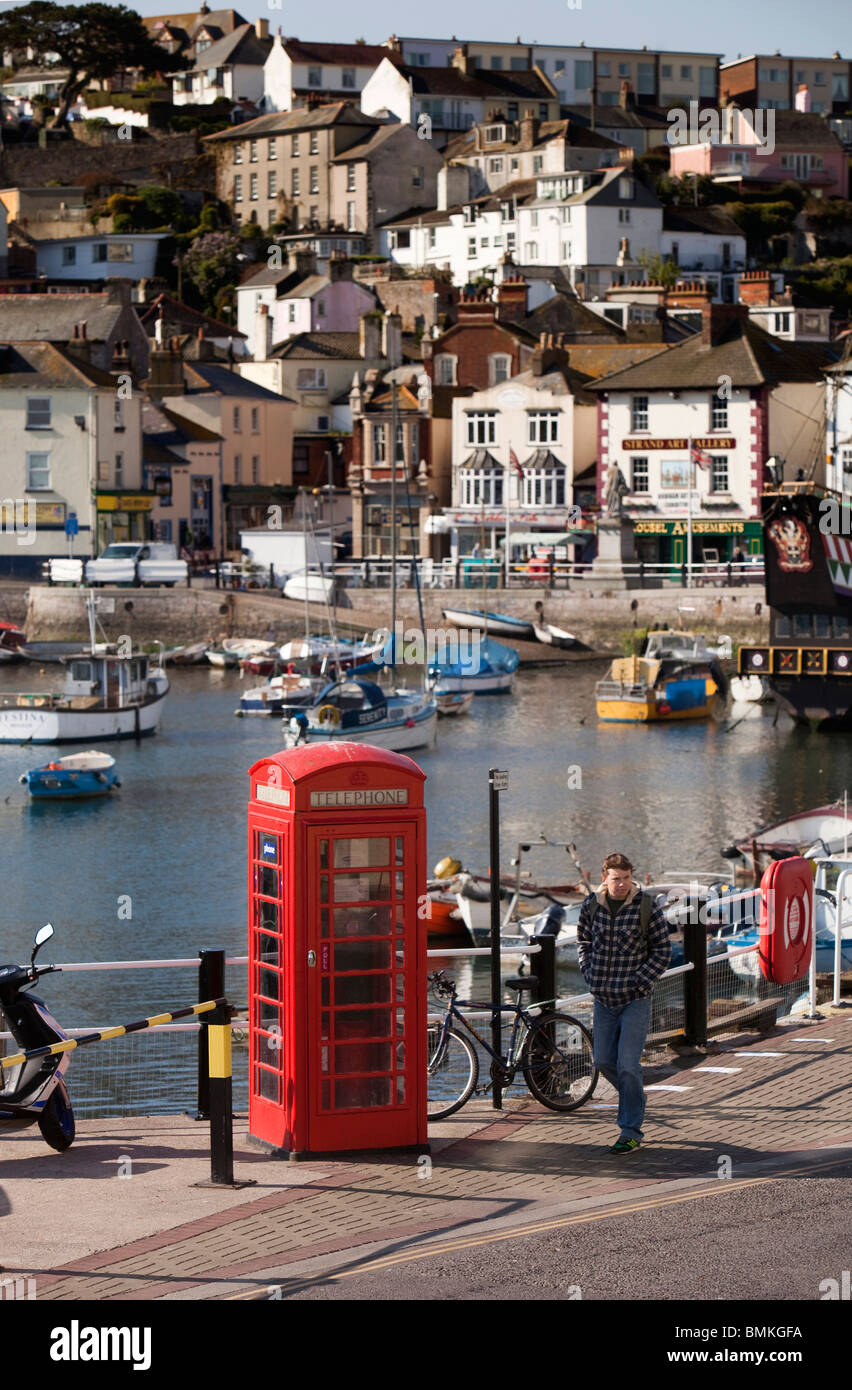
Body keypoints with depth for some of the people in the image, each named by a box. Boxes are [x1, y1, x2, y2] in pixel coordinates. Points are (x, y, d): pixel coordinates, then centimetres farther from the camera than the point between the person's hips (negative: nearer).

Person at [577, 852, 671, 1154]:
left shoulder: (647, 909, -10)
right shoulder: (591, 906, 1)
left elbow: (663, 951, -3)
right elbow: (583, 942, 17)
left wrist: (639, 982, -11)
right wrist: (589, 975, 4)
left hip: (635, 999, -5)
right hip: (603, 999, 5)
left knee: (628, 1066, -9)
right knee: (603, 1061, 10)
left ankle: (631, 1132, -1)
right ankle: (634, 1099, 38)